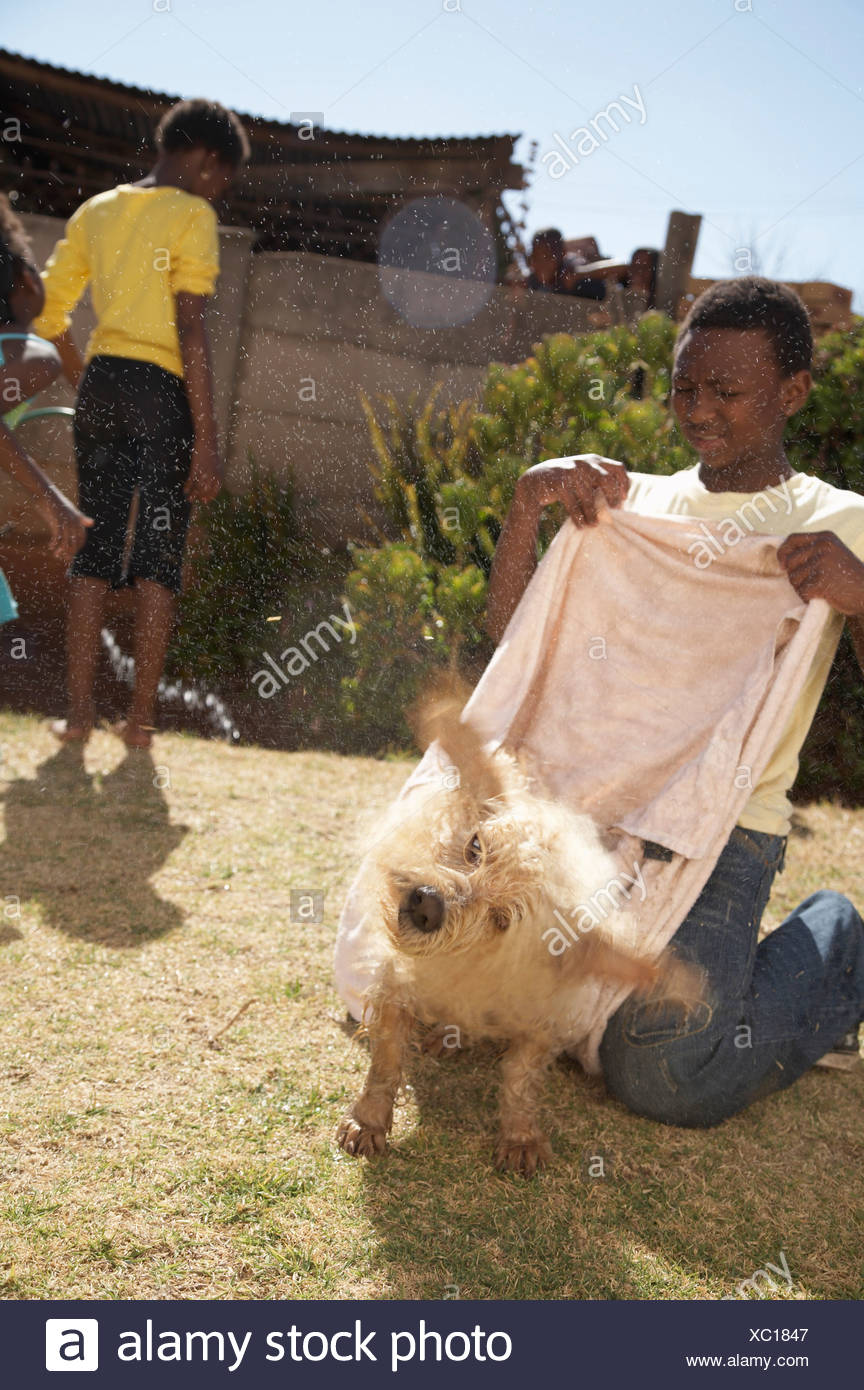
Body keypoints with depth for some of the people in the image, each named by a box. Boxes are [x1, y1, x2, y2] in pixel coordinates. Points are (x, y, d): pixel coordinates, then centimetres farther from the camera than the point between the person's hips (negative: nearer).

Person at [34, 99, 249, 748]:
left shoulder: (96, 211, 17)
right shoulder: (192, 215, -2)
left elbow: (47, 309, 15)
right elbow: (192, 332, -12)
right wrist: (207, 440, -13)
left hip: (101, 384, 6)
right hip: (163, 388, -5)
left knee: (94, 551, 7)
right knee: (160, 555, 0)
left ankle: (80, 710, 5)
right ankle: (142, 716, 1)